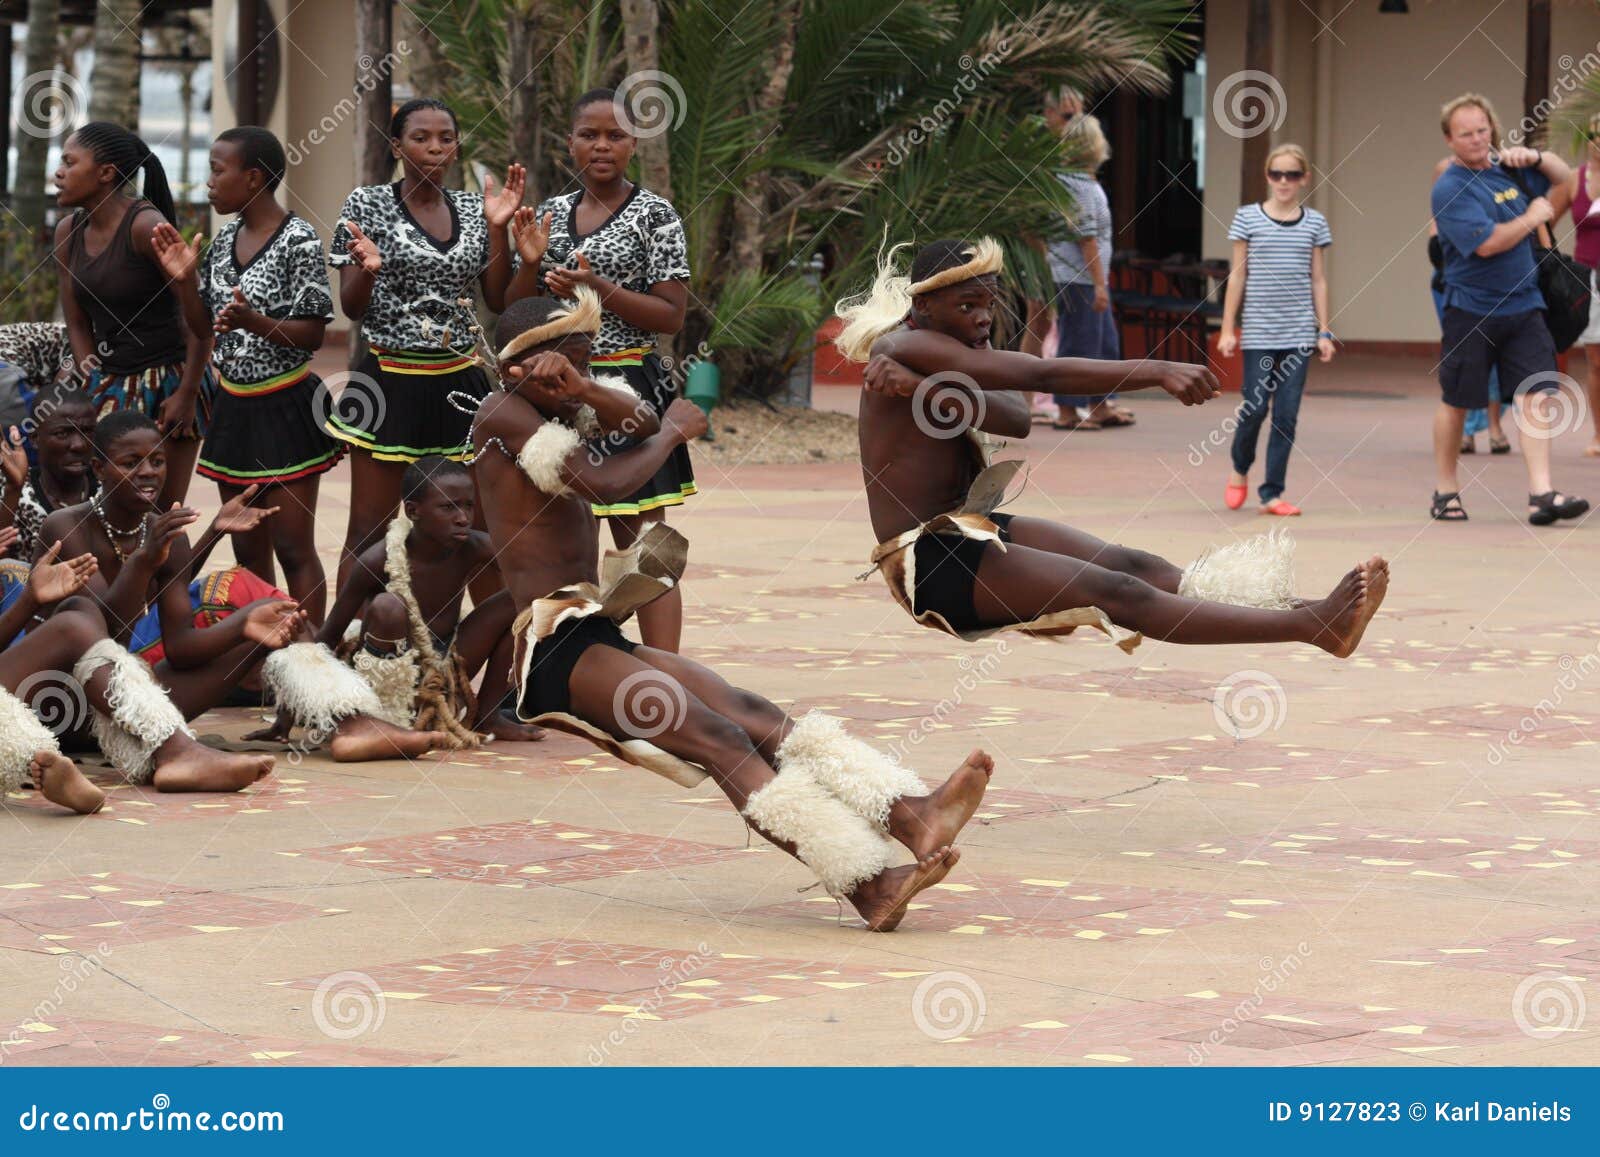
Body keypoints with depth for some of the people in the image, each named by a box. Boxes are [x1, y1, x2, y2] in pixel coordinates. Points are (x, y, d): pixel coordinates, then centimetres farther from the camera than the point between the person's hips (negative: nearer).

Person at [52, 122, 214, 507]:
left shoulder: (146, 226, -17)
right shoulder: (68, 232, 4)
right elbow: (77, 321, 12)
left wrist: (187, 396, -14)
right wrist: (92, 382, 2)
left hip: (166, 381, -6)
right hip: (109, 385, 6)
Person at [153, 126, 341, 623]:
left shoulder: (298, 240, -13)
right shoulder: (225, 237, 7)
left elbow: (313, 335, -14)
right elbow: (203, 325, 12)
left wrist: (255, 322, -30)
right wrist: (185, 279, -6)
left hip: (284, 409, -7)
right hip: (234, 408, 7)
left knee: (293, 549, -3)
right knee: (247, 548, 11)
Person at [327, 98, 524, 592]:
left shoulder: (473, 209, 8)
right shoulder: (367, 204, -2)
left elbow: (500, 300, 6)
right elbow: (352, 307, -3)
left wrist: (497, 228, -4)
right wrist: (367, 268, -24)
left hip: (460, 383, 4)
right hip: (390, 380, -3)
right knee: (368, 533, -1)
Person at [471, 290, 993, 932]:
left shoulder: (553, 416, 25)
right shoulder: (502, 414, -3)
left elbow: (644, 422, 8)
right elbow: (602, 483, -15)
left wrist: (582, 390, -11)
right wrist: (673, 431, 2)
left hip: (600, 636, 9)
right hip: (555, 645, -9)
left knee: (758, 719, -11)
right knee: (721, 740, -24)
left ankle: (911, 815, -29)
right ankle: (867, 885, -35)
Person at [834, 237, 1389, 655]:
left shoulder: (954, 346, 14)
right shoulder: (907, 347, -15)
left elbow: (1019, 419, -7)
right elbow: (1044, 375, -24)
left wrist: (924, 388, -22)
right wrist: (1155, 373, -29)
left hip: (974, 528, 9)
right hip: (928, 562, -9)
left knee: (1135, 567, -9)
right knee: (1118, 595, -21)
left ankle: (1299, 611, -22)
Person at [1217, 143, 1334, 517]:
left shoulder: (1315, 223, 6)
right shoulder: (1248, 218, 1)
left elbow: (1318, 280, 9)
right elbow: (1237, 276, 3)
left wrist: (1324, 331, 6)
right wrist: (1228, 328, 0)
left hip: (1299, 334, 2)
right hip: (1259, 333, -2)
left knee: (1287, 414, 0)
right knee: (1255, 407, -3)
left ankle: (1272, 492, 6)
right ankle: (1240, 470, 25)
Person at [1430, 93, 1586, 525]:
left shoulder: (1507, 169, 8)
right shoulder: (1450, 189, -13)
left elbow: (1561, 175, 23)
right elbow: (1486, 242, -24)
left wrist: (1534, 157, 1)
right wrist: (1532, 217, -11)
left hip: (1523, 306, 5)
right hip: (1471, 309, -5)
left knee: (1535, 395, -6)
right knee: (1456, 402, 7)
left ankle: (1541, 494, -10)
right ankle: (1445, 492, 20)